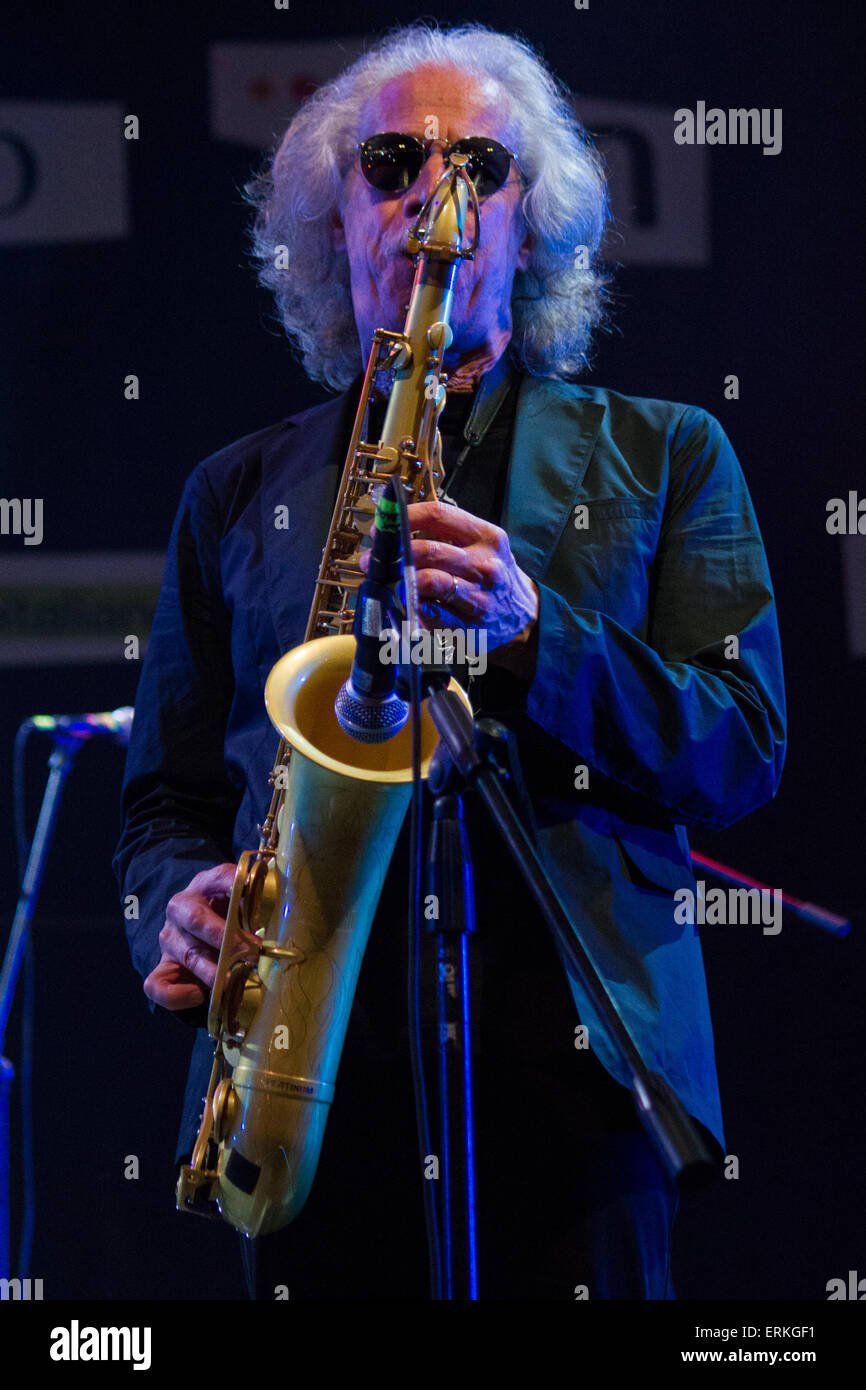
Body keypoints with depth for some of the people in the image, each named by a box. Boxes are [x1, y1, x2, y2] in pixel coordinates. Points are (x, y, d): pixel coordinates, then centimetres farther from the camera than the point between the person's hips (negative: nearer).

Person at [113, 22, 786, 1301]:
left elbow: (743, 750, 4)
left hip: (570, 1063, -1)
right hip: (313, 1073, 2)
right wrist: (182, 914, -4)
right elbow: (164, 798, 19)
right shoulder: (239, 495, 20)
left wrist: (533, 636, -11)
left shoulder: (663, 458, 14)